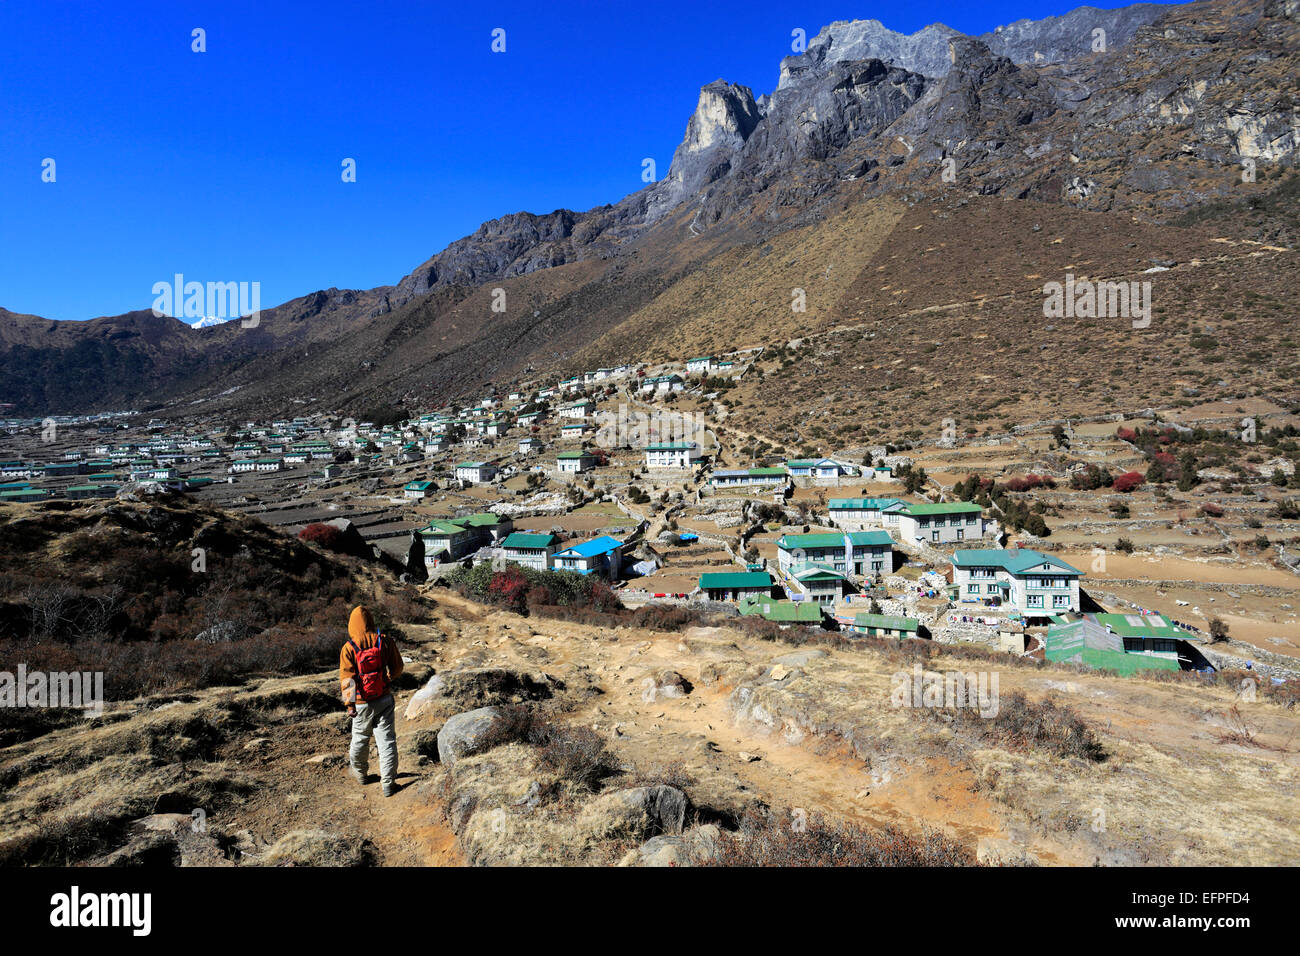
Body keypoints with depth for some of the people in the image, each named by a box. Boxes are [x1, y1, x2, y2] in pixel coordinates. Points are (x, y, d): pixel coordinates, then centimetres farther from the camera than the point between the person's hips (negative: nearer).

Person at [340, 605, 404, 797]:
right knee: (387, 740, 6)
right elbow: (397, 667, 4)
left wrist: (349, 703, -8)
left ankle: (358, 772, 44)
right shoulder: (385, 641, -6)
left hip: (363, 703, -1)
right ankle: (388, 784, 7)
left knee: (360, 738, 21)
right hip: (384, 699, 1)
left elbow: (347, 679, -13)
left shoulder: (348, 648, -12)